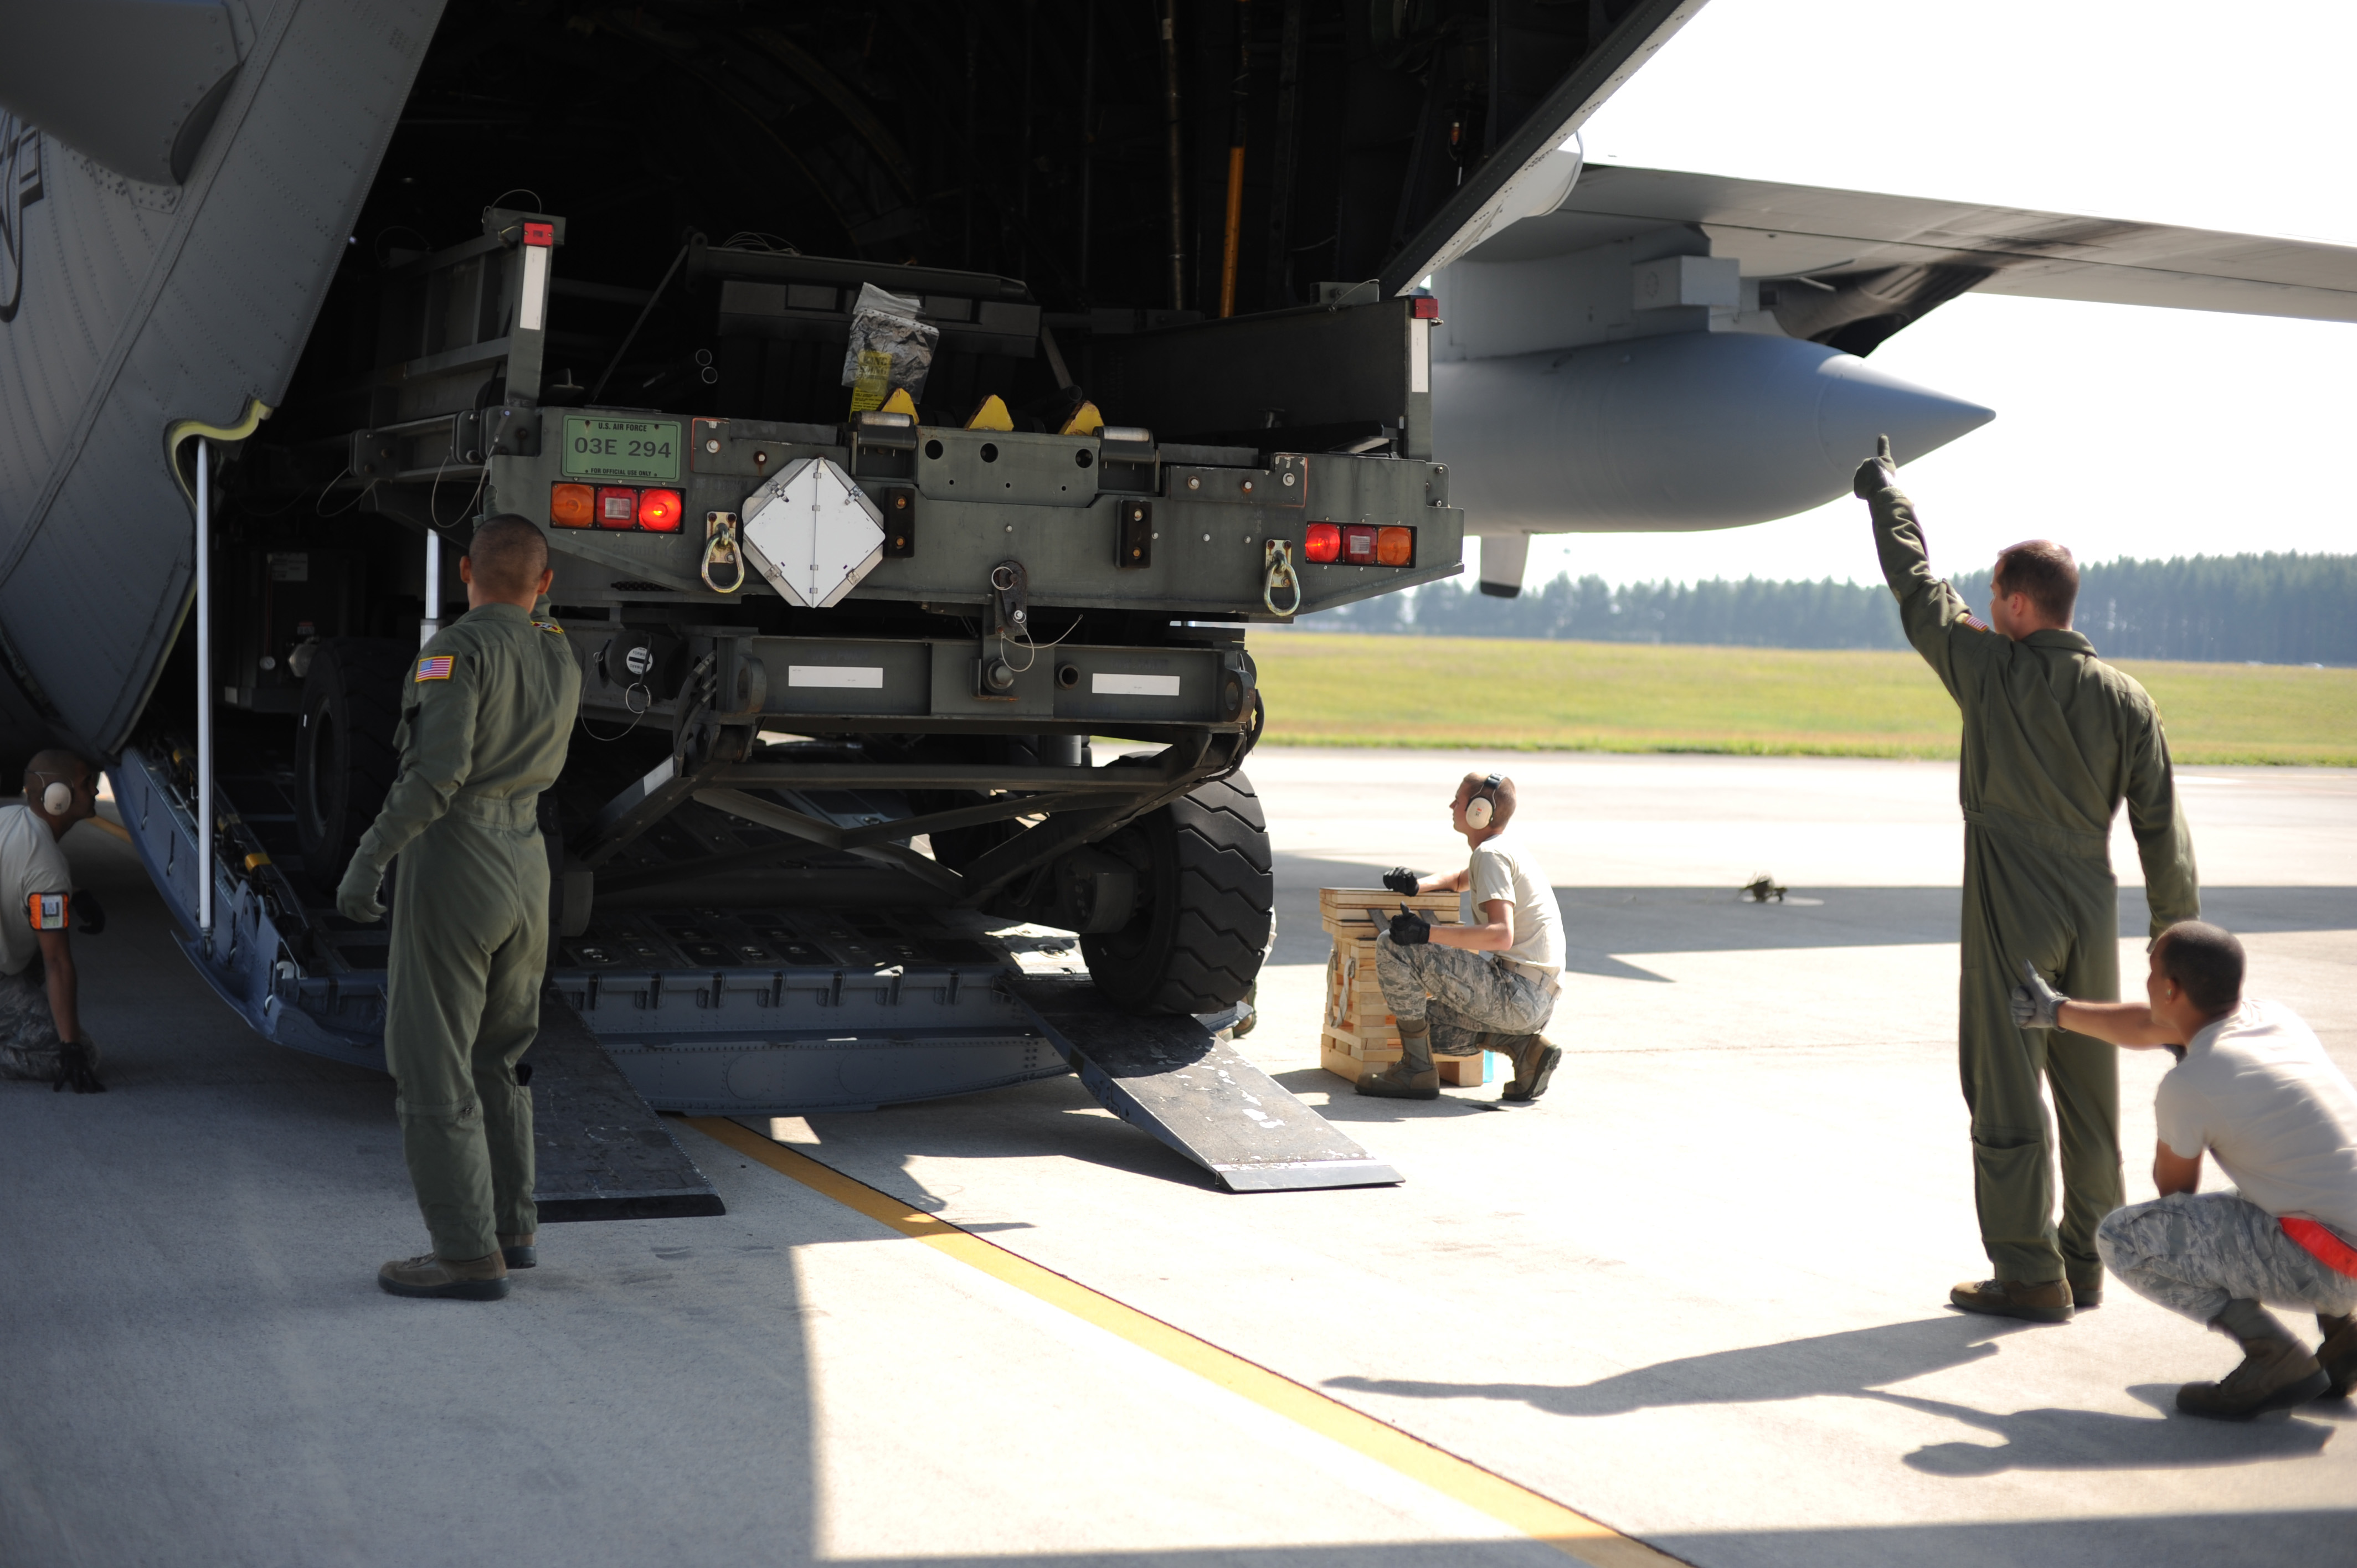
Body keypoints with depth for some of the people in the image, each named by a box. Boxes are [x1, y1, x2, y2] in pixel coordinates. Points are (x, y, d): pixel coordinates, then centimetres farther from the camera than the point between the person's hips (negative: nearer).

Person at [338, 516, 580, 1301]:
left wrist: (368, 859, -22)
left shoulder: (459, 648, -11)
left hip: (453, 862, -8)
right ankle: (512, 1225, 25)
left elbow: (440, 767, -22)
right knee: (495, 1055, 21)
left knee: (431, 1064, -2)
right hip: (527, 864, 8)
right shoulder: (561, 662, 11)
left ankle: (468, 1253, -1)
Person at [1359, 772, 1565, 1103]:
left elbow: (1501, 935, -25)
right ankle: (1525, 1046, 7)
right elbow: (1461, 881, 39)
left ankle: (1417, 1071, -6)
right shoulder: (1506, 848, 18)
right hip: (1537, 1001, 10)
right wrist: (1416, 885, 19)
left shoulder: (1491, 854, -12)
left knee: (1393, 947, -12)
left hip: (1517, 995, -10)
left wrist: (1427, 933, -27)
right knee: (1427, 1027, 21)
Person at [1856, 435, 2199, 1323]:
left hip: (2012, 917, -5)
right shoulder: (2124, 699, 2)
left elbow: (1915, 585, 4)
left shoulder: (1991, 672, -8)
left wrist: (1882, 486, 18)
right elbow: (2160, 825, 1)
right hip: (2093, 916, 5)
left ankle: (2029, 1275, 0)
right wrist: (2179, 932, 8)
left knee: (2007, 1096, 0)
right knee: (2089, 1095, 13)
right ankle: (2082, 1264, 22)